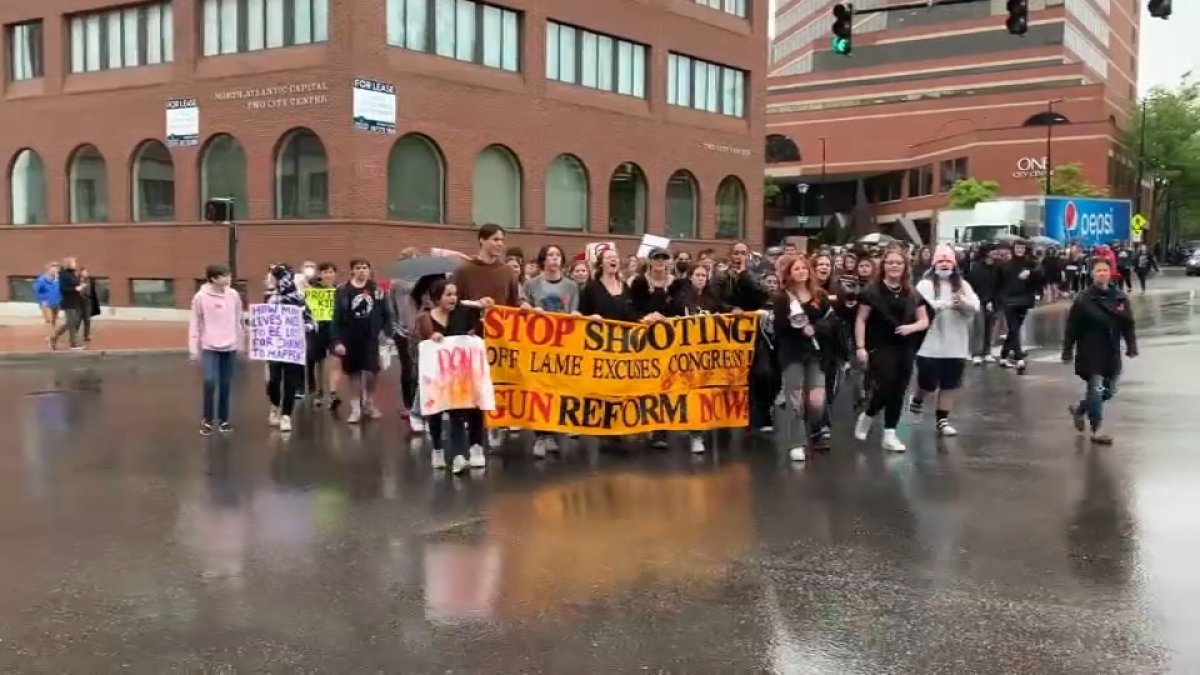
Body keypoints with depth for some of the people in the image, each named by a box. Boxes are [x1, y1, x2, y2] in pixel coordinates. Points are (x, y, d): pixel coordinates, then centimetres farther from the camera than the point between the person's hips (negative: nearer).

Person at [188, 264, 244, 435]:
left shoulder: (233, 295, 0)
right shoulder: (200, 297, -8)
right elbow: (195, 324, -3)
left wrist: (241, 343, 10)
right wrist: (194, 349, -3)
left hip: (230, 346, 3)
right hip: (209, 347, -3)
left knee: (226, 385, 7)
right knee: (210, 382, -13)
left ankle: (223, 419, 20)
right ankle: (207, 419, 4)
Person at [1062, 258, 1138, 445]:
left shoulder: (1120, 297, 2)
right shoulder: (1083, 300, -10)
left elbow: (1128, 324, 8)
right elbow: (1072, 328, -8)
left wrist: (1131, 345, 3)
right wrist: (1067, 351, -8)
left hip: (1112, 352, 5)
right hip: (1091, 353, -5)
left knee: (1109, 391, 14)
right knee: (1096, 389, -6)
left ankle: (1079, 409, 38)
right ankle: (1096, 430, 5)